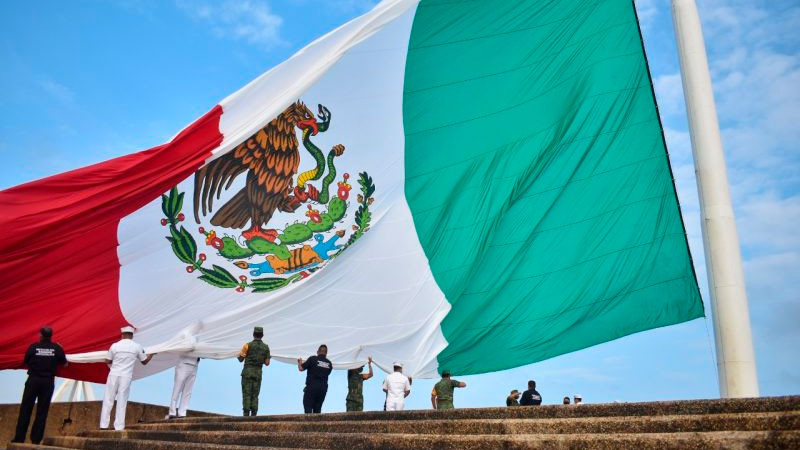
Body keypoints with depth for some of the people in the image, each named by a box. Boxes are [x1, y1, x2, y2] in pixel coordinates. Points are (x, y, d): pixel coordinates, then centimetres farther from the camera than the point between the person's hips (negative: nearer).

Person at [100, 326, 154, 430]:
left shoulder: (115, 345, -3)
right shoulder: (137, 347, -2)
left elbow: (107, 361, 4)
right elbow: (144, 361, 9)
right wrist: (153, 354, 26)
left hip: (114, 375, 0)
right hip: (126, 376, 0)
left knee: (108, 399, 9)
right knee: (122, 402, 7)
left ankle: (104, 425, 10)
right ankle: (119, 426, 7)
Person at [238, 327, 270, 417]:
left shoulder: (247, 345, -4)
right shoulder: (266, 347, 6)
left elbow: (240, 359, 1)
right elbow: (267, 363, 6)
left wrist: (238, 356, 24)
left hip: (247, 372, -3)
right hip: (258, 373, 3)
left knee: (246, 395, -2)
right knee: (255, 396, 7)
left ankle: (246, 415, -9)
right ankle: (253, 415, 0)